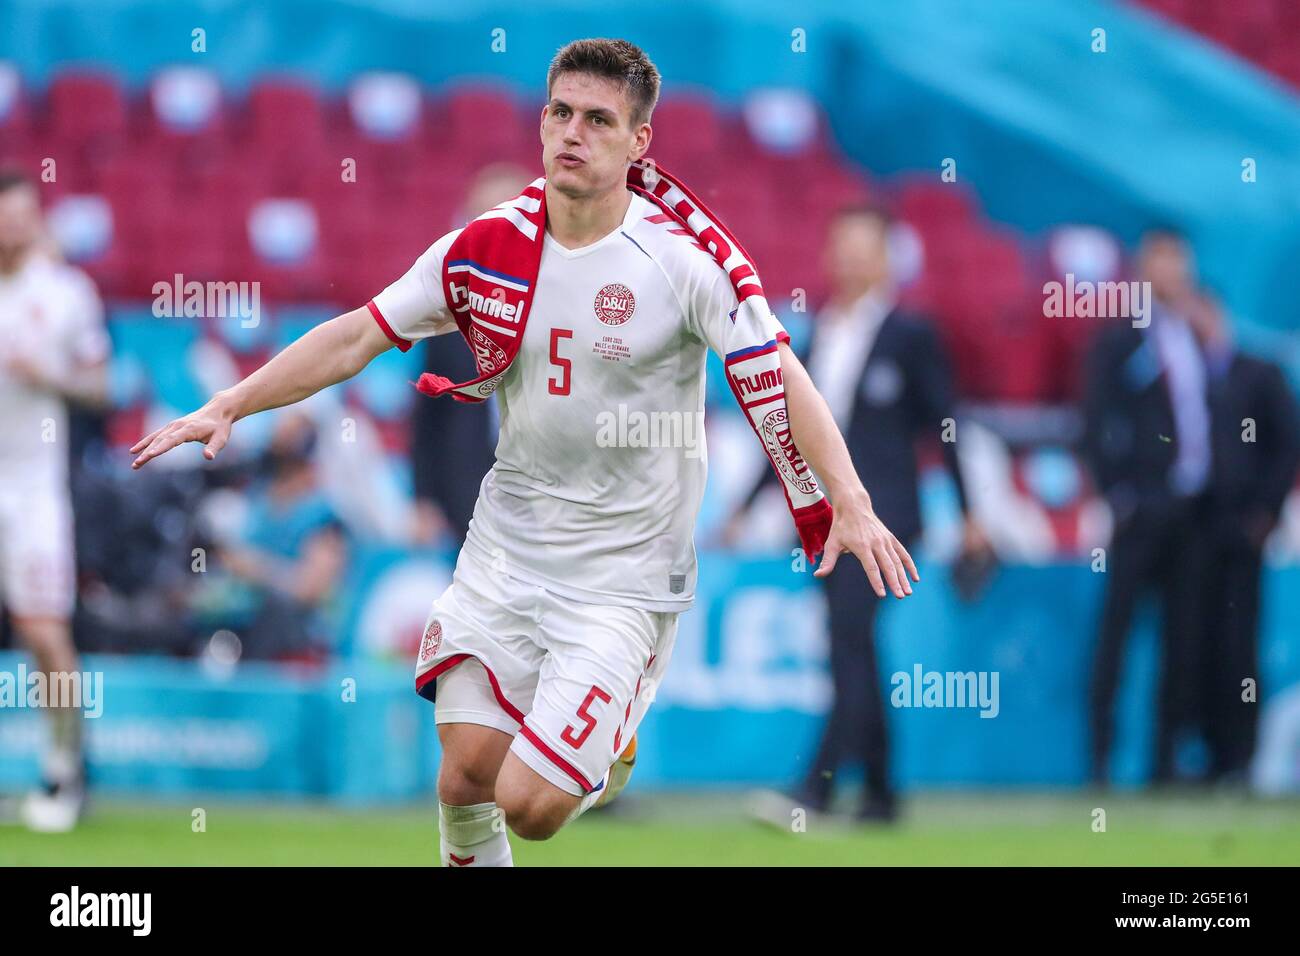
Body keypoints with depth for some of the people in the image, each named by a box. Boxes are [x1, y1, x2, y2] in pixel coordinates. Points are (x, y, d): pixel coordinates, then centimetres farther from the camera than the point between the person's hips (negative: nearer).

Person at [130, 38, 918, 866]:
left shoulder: (684, 261, -14)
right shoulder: (488, 248, -3)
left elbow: (780, 378, -18)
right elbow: (357, 337, 4)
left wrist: (849, 503, -31)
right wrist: (228, 407, -2)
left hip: (623, 574, -4)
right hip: (502, 553, 4)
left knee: (530, 805, -11)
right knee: (466, 779, -2)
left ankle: (611, 744, 23)